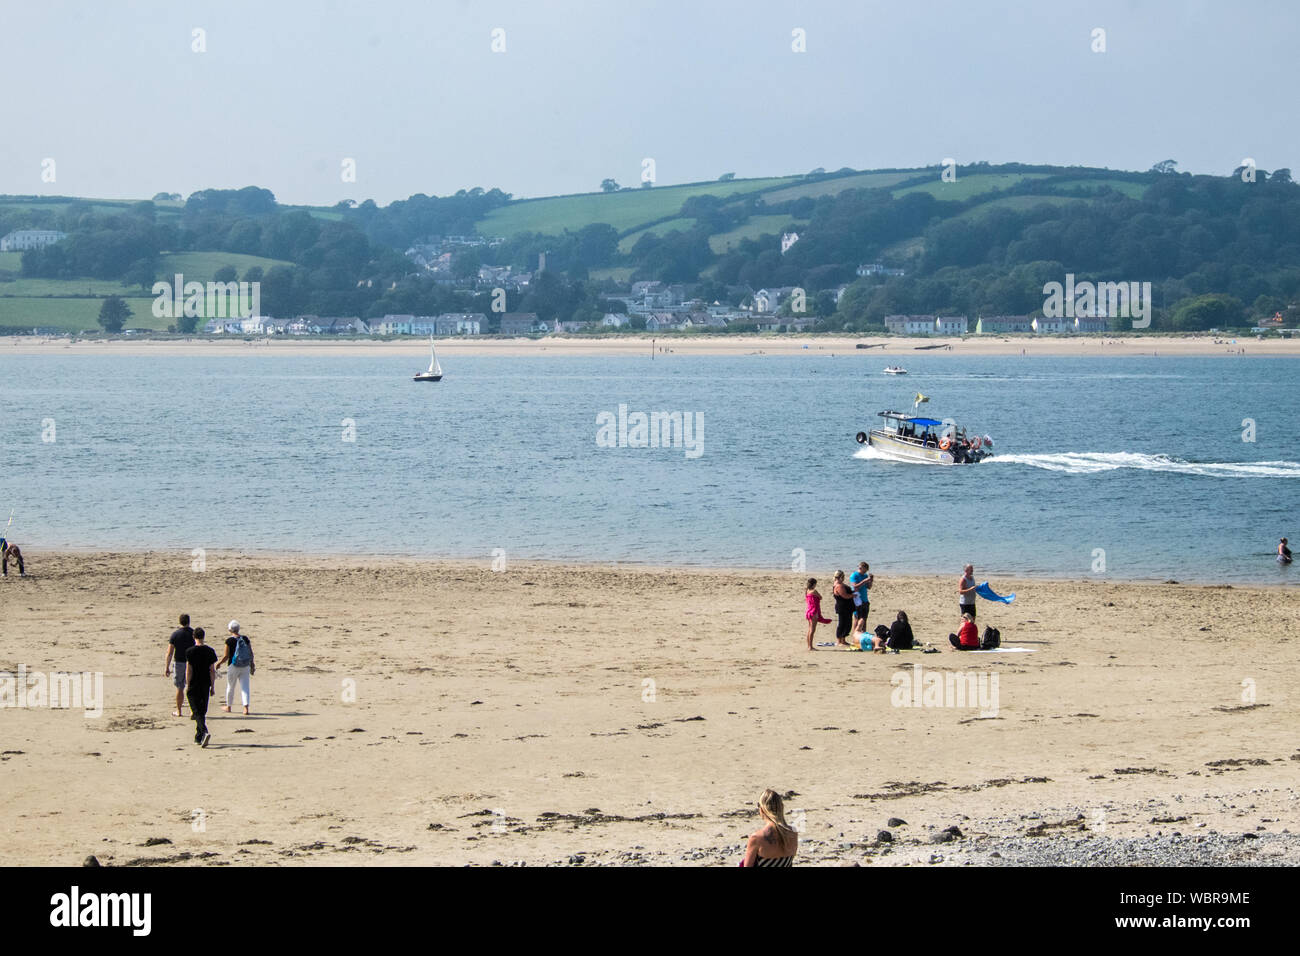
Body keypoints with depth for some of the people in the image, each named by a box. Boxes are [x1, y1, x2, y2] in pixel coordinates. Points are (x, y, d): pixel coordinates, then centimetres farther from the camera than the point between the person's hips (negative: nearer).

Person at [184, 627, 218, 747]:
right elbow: (212, 670, 2)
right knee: (202, 712, 13)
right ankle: (198, 737, 20)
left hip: (193, 686, -4)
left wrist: (187, 685, -3)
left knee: (197, 712, -4)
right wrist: (213, 686, 8)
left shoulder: (190, 652, -9)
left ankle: (204, 732, -25)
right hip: (205, 686, 4)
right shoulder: (210, 651, 0)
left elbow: (188, 670, -10)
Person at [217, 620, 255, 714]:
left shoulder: (229, 641, -12)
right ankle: (246, 708, -11)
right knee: (244, 687, 3)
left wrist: (219, 663, 8)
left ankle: (228, 707, 31)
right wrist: (252, 665, 15)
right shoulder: (245, 638, -1)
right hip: (245, 667, 3)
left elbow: (226, 657, -10)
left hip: (233, 667, -3)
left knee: (230, 687, 15)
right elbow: (251, 654, 3)